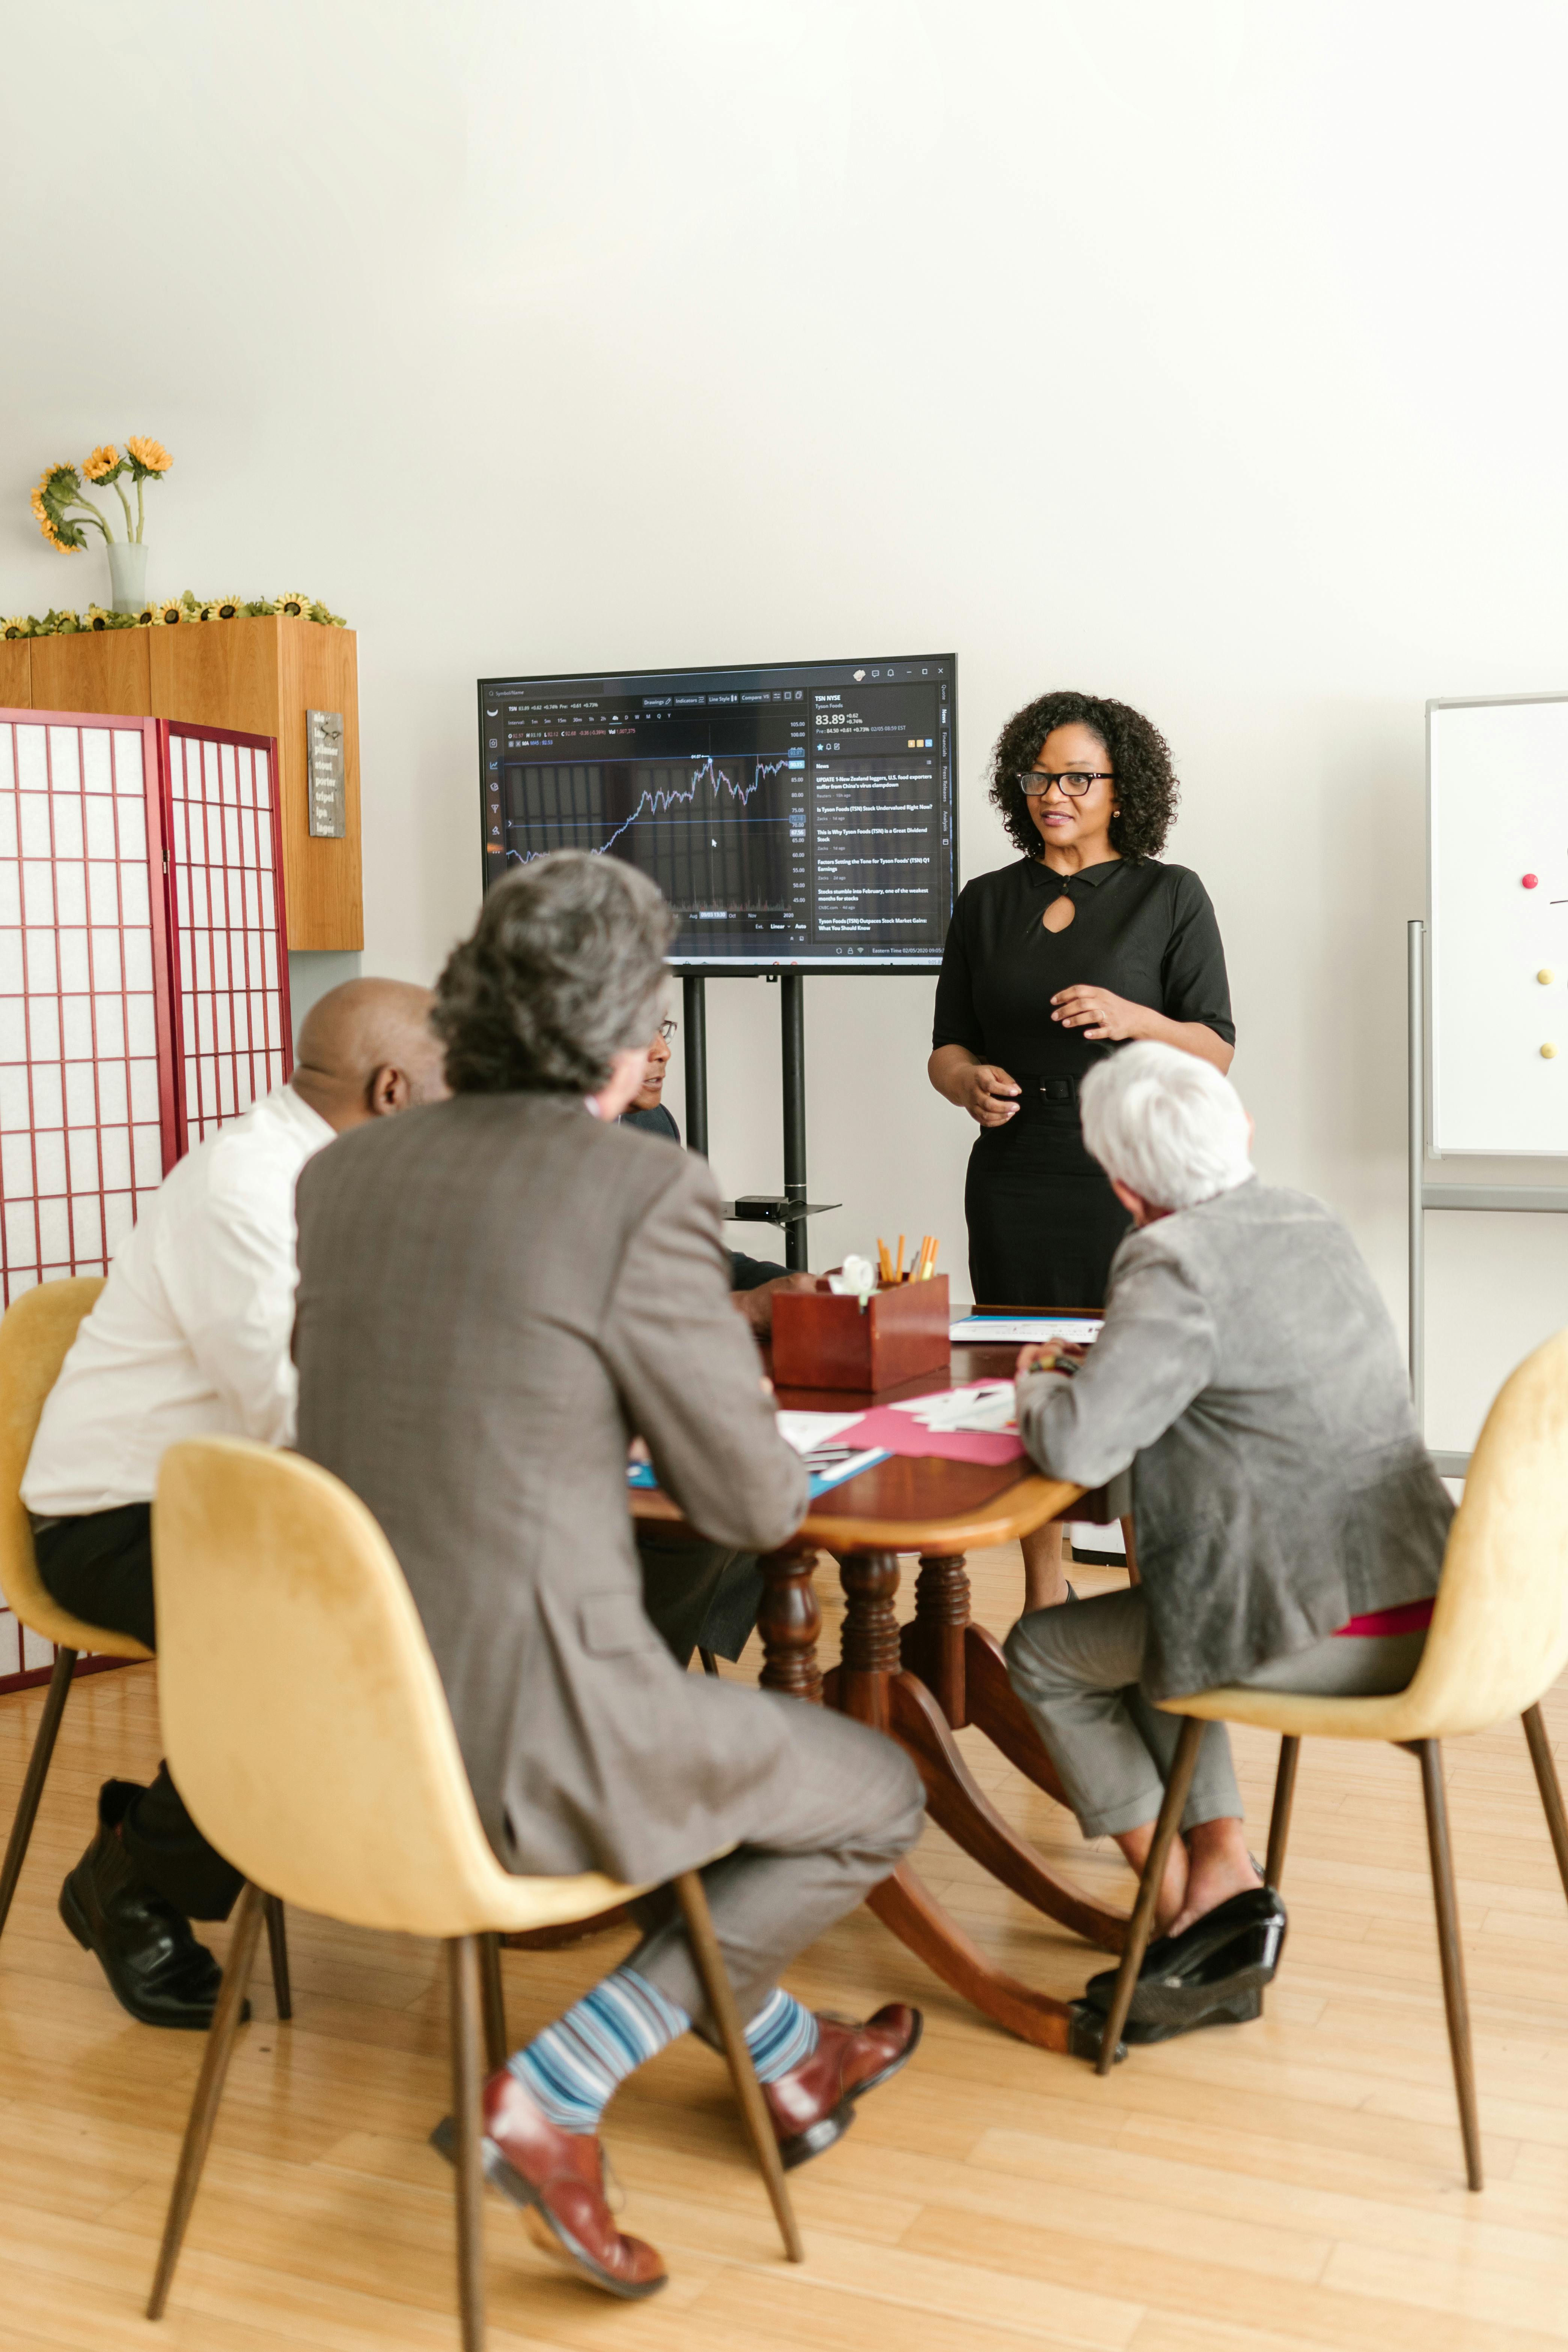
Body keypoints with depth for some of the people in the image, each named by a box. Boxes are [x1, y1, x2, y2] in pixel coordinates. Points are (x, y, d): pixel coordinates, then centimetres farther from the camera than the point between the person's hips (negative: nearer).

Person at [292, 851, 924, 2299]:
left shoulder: (344, 1173, 4)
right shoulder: (648, 1192, -16)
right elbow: (756, 1505, -9)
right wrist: (692, 1406, 12)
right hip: (513, 1743, -8)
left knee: (690, 1736, 36)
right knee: (880, 1798, 15)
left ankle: (786, 2059, 45)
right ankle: (556, 2094, 10)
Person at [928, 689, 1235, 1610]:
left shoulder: (1171, 896, 3)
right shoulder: (987, 902, 13)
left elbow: (1217, 1050, -1)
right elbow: (948, 1045, 14)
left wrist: (1133, 1019, -20)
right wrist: (970, 1083, -9)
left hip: (1127, 1175, -3)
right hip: (1015, 1171, 3)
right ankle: (1044, 1603, 17)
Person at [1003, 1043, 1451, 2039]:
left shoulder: (1175, 1265, -16)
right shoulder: (1312, 1220, 10)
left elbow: (1078, 1449, -21)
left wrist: (1038, 1389, 1)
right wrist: (1100, 1365, 20)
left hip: (1324, 1629, -9)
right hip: (1419, 1592, 9)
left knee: (1042, 1653, 12)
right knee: (1150, 1624, 29)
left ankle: (1193, 1916, 17)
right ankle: (1224, 1869, 19)